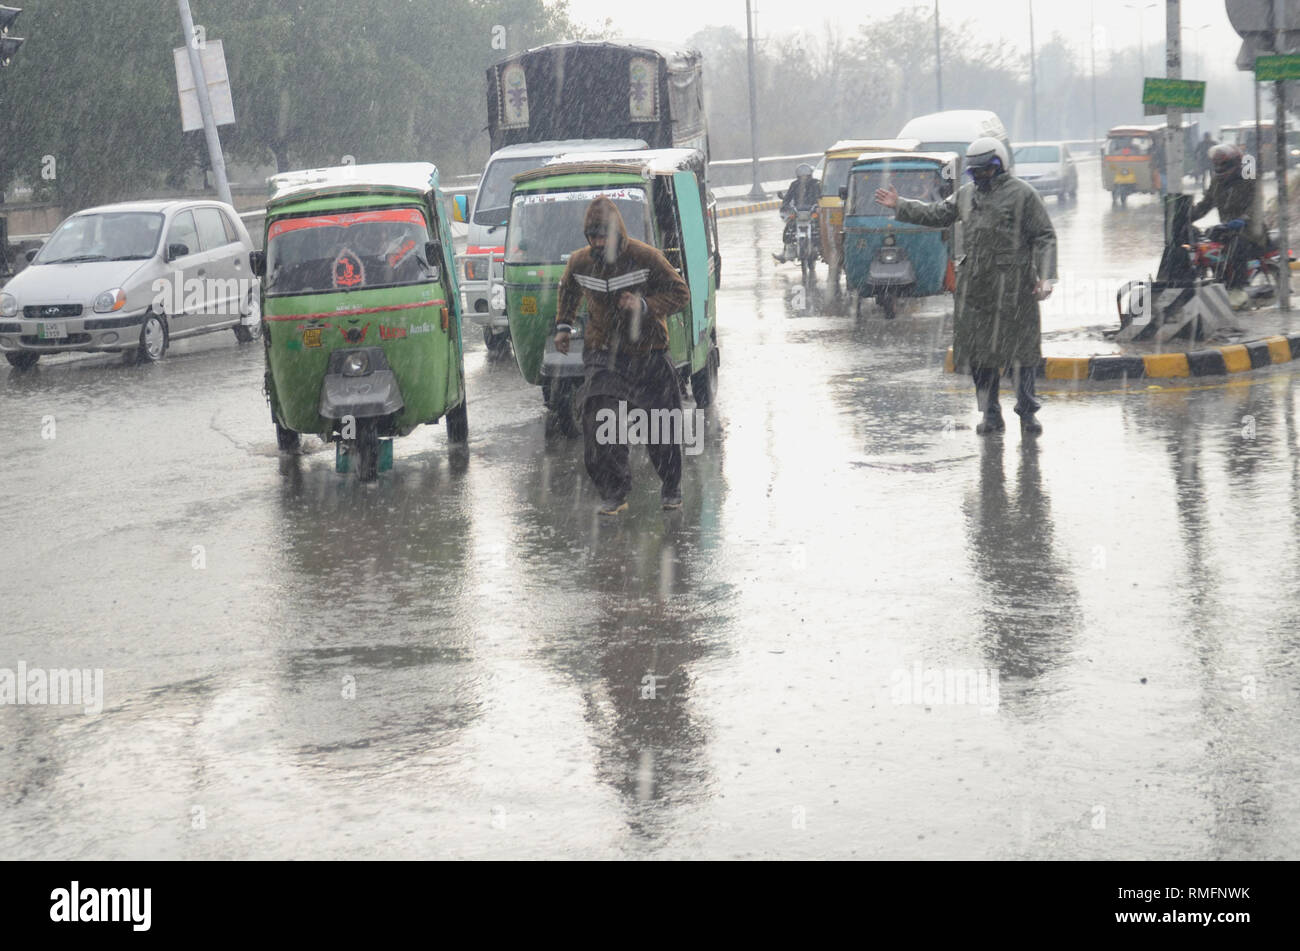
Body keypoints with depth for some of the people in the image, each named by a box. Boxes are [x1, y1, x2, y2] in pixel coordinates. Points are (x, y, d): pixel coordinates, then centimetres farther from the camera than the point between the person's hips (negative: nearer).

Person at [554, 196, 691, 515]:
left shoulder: (646, 258, -14)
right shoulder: (579, 262, -2)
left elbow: (680, 293, -10)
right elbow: (569, 289, 21)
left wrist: (645, 306, -23)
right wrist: (563, 325, 18)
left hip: (648, 354, -2)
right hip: (603, 353, 2)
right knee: (599, 423, -15)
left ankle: (671, 488, 29)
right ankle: (614, 494, -6)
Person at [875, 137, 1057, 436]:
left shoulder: (1023, 195, -4)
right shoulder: (967, 194, 14)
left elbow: (1045, 237, -5)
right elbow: (937, 214, 25)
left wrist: (1046, 277, -12)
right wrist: (899, 205, 21)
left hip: (1013, 285, -6)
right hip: (975, 286, 6)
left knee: (1020, 349, -2)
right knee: (979, 349, 5)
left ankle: (1027, 413, 9)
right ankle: (991, 415, 13)